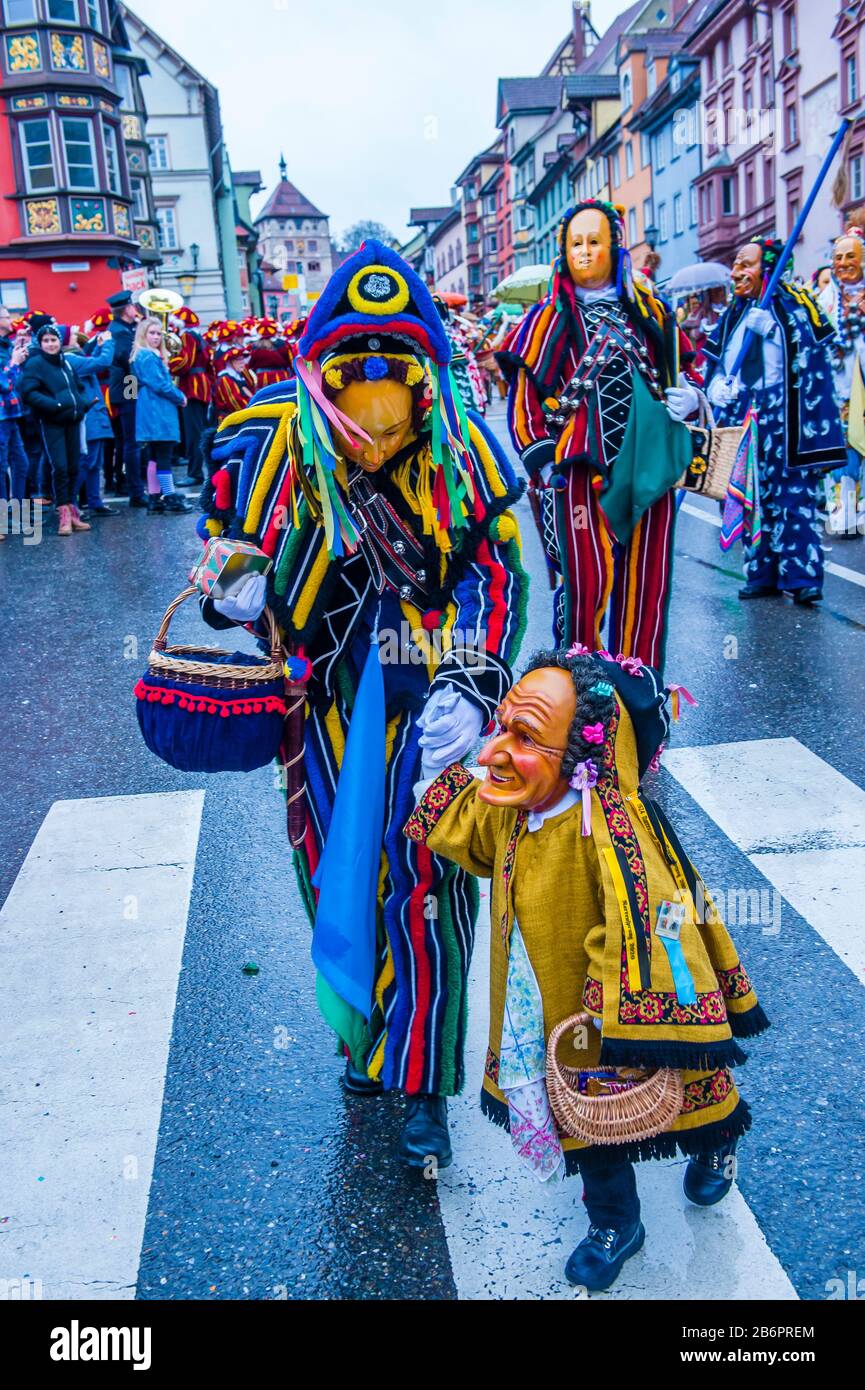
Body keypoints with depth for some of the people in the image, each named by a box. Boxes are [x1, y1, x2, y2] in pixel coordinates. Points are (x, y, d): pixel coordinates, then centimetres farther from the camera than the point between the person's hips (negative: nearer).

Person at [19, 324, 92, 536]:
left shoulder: (66, 363, 16)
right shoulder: (34, 363, -4)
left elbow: (79, 387, 27)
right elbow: (28, 393, -15)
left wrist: (83, 403, 7)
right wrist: (54, 405, -24)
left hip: (72, 421, 6)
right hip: (51, 423, -6)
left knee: (73, 467, 8)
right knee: (60, 467, -11)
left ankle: (71, 511, 17)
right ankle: (64, 515, -5)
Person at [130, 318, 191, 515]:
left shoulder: (155, 356, 19)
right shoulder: (147, 356, -11)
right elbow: (159, 384, -17)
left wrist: (178, 397, 4)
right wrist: (180, 397, -6)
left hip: (155, 412, 10)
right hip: (156, 412, -10)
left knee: (154, 456, 9)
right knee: (164, 455, -8)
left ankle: (154, 498, 12)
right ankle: (170, 497, -6)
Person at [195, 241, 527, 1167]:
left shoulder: (461, 452, -5)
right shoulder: (268, 440, -5)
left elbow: (499, 572, -5)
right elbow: (222, 539, 10)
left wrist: (471, 687, -17)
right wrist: (235, 592, -13)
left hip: (427, 698, -1)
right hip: (325, 698, 2)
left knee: (426, 886, -1)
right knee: (336, 874, 14)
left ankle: (421, 1085, 18)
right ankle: (365, 1032, 41)